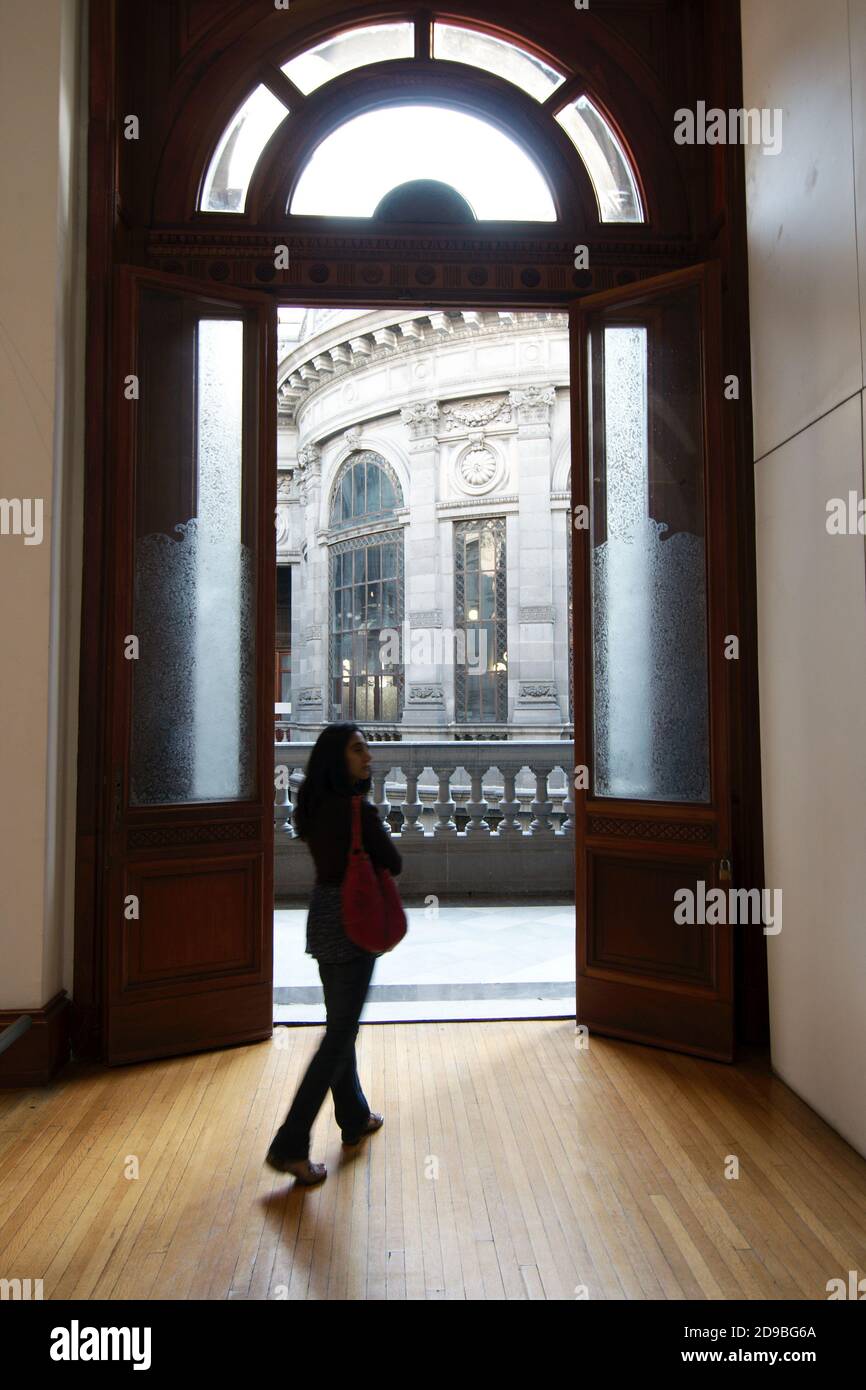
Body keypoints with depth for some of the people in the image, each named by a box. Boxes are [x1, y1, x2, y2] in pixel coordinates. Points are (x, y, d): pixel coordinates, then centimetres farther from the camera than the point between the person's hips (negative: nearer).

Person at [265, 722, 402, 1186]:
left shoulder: (313, 805, 4)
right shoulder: (356, 809, -19)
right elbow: (393, 864, -10)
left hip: (323, 918, 8)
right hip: (352, 922, -8)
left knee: (340, 1025, 20)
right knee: (339, 1035, -1)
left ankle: (354, 1117, 36)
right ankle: (289, 1146, 2)